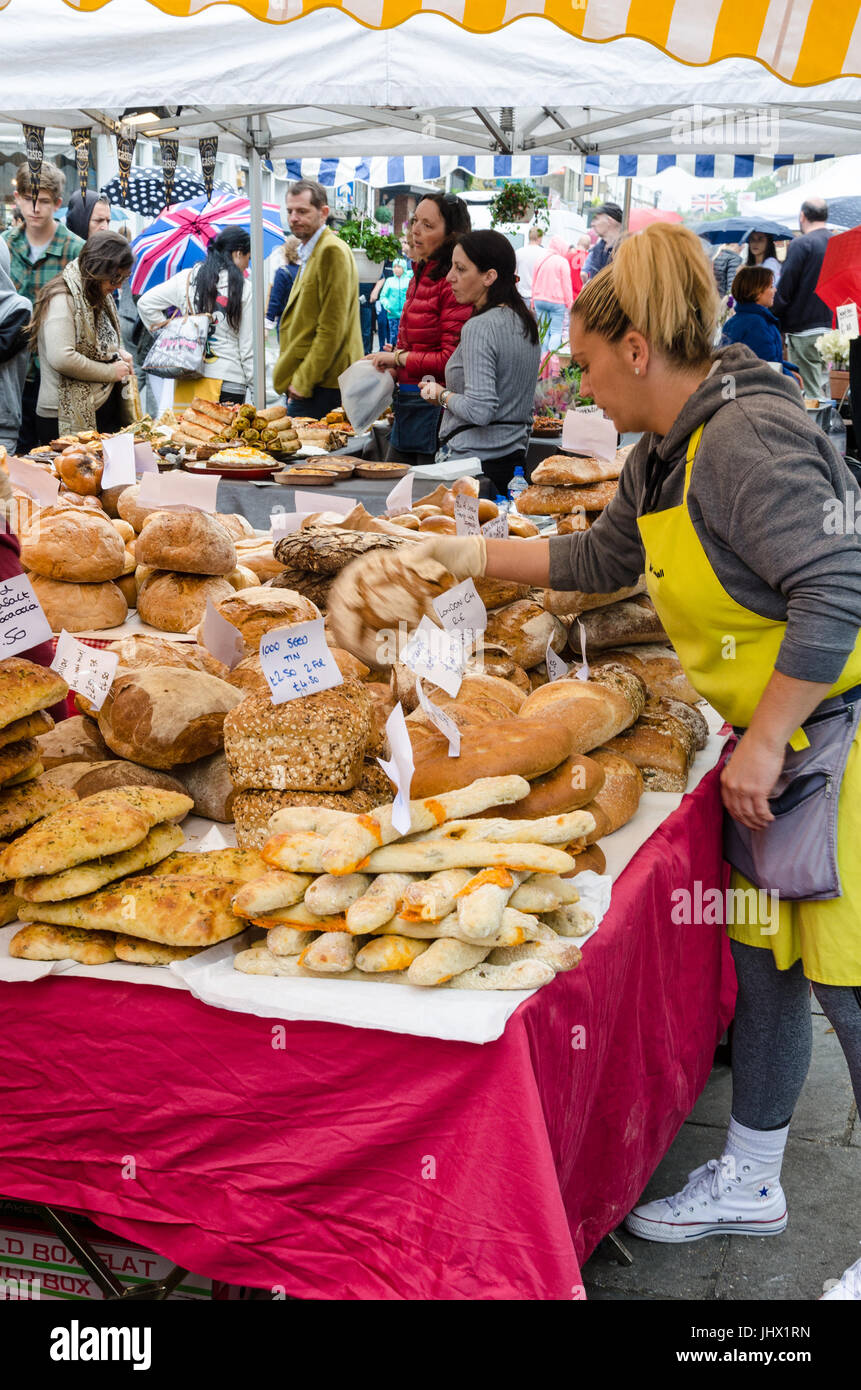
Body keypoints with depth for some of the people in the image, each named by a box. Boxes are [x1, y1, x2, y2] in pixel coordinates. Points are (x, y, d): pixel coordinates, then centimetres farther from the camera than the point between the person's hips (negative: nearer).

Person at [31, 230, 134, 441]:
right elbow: (61, 358, -26)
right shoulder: (62, 299, -15)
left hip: (105, 414, 8)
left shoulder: (101, 296, 14)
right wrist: (111, 372, -16)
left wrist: (118, 352, 6)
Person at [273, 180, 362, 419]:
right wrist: (298, 380, 18)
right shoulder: (309, 253, 21)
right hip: (303, 382, 10)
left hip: (322, 386, -10)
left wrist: (303, 381, -17)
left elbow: (332, 328, -18)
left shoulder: (332, 251, -11)